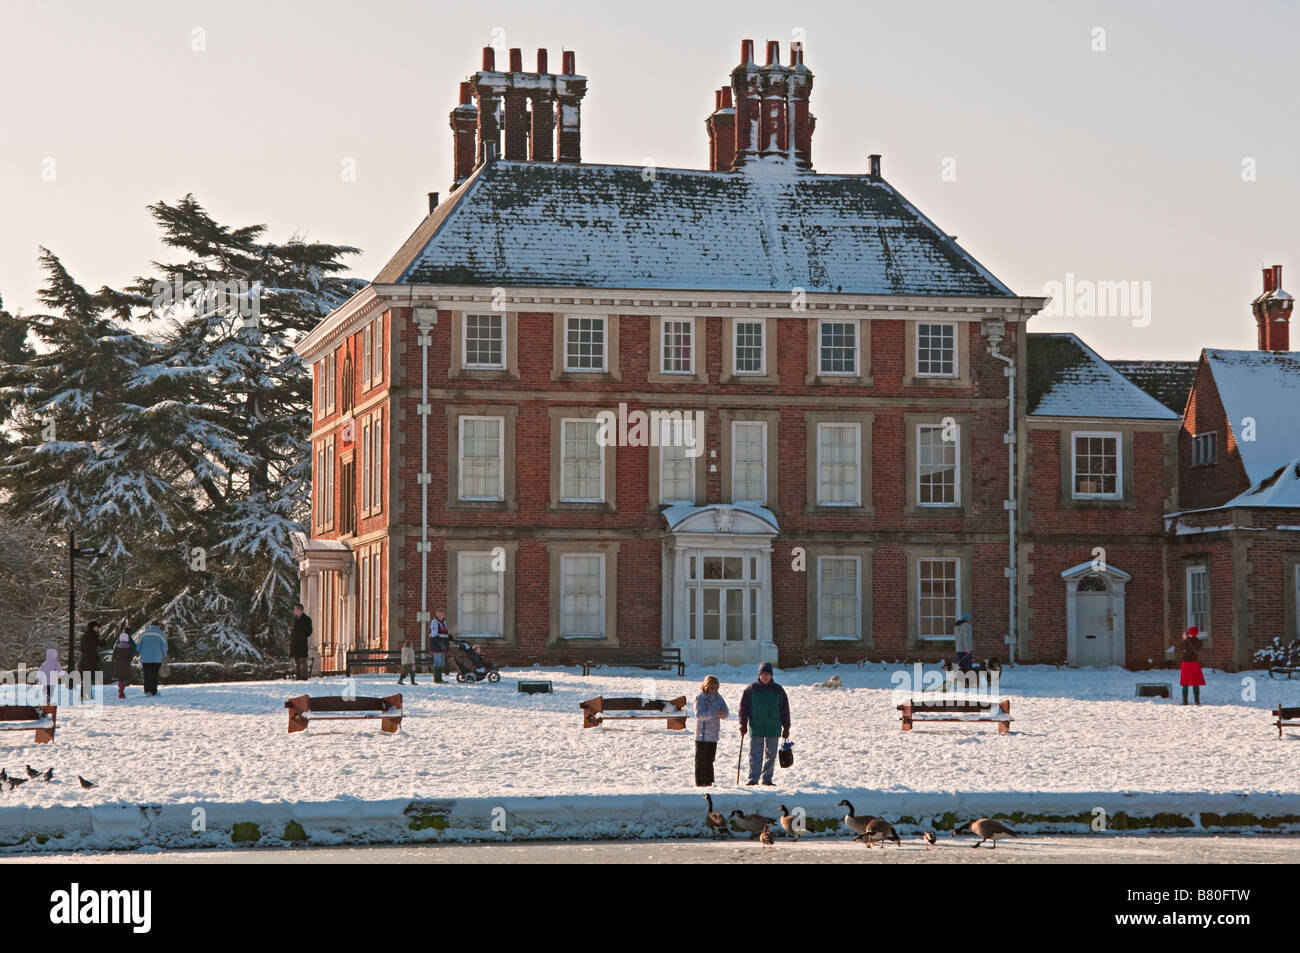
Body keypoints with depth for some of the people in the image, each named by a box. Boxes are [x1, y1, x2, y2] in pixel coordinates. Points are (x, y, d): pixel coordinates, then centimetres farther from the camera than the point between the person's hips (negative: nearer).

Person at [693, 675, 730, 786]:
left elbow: (725, 712, 5)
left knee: (710, 760, 14)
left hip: (713, 735, 6)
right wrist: (714, 713, -33)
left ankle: (709, 781, 22)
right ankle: (700, 783, 2)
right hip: (702, 735, -6)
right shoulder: (700, 698, -9)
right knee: (701, 760, -3)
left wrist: (723, 714, -20)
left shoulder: (718, 697, 9)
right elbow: (699, 714, -21)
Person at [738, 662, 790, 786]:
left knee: (771, 755, 6)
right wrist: (743, 725, -4)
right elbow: (744, 708, 4)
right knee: (755, 754, -4)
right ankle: (753, 778, -2)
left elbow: (785, 710, 9)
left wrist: (786, 728, 7)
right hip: (756, 729, -2)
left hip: (773, 729, 2)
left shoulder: (778, 690, 5)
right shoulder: (751, 689, 1)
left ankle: (767, 778, 14)